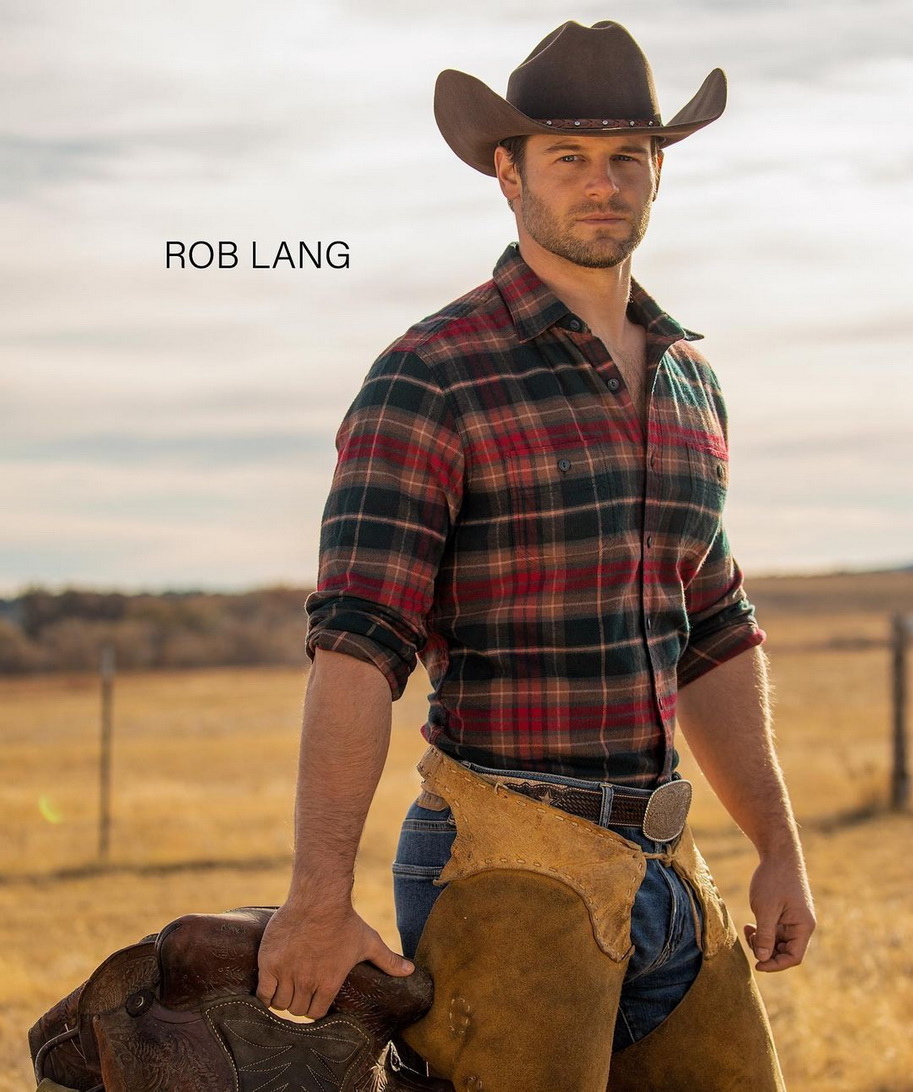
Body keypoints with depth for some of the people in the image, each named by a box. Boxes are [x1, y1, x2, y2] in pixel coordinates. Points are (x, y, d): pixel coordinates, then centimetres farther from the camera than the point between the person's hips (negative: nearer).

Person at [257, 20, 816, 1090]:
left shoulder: (683, 380, 13)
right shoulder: (431, 379, -12)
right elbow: (355, 642, -21)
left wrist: (781, 850, 15)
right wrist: (318, 901, -28)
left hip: (654, 870, 8)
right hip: (502, 874, -7)